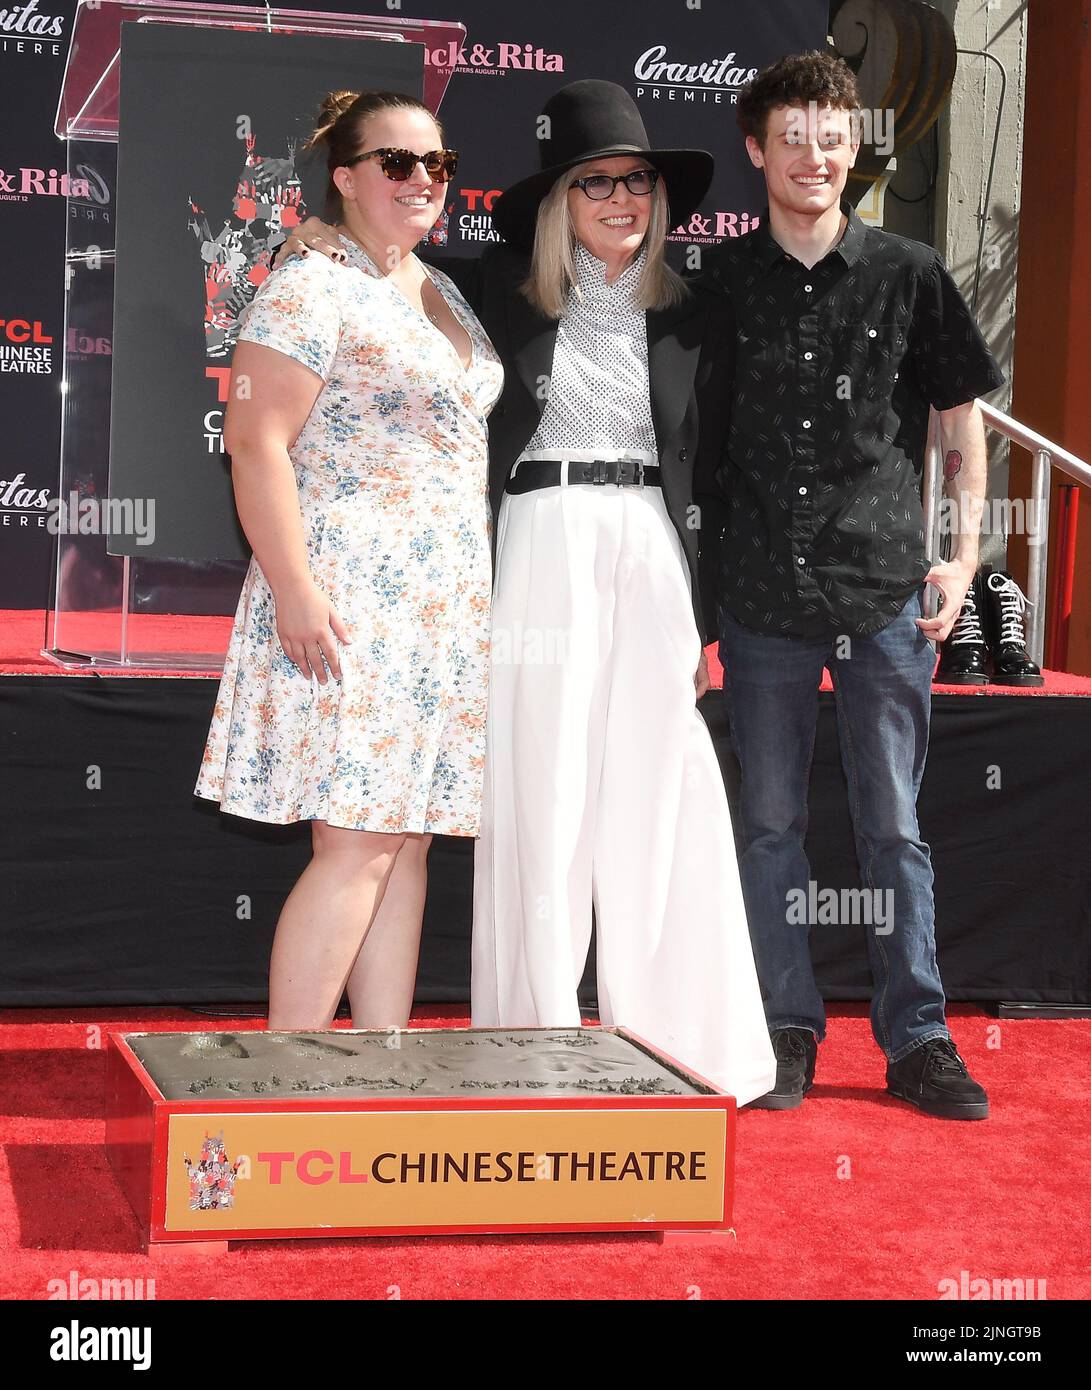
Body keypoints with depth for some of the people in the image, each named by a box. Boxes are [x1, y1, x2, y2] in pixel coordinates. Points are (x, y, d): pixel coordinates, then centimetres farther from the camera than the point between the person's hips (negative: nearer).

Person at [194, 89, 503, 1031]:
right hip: (350, 602, -8)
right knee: (358, 845, -12)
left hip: (444, 613, 8)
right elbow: (256, 441, -13)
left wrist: (480, 595, 19)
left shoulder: (446, 297, 19)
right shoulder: (311, 289, -6)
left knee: (408, 843, 7)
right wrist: (293, 588, -21)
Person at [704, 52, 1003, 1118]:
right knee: (770, 822, 7)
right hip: (762, 593, 1)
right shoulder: (720, 281, 5)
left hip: (885, 592, -1)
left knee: (894, 828, 4)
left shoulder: (909, 276, 2)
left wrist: (966, 553, 0)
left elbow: (961, 420, 9)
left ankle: (917, 1039, 12)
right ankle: (788, 1030, 18)